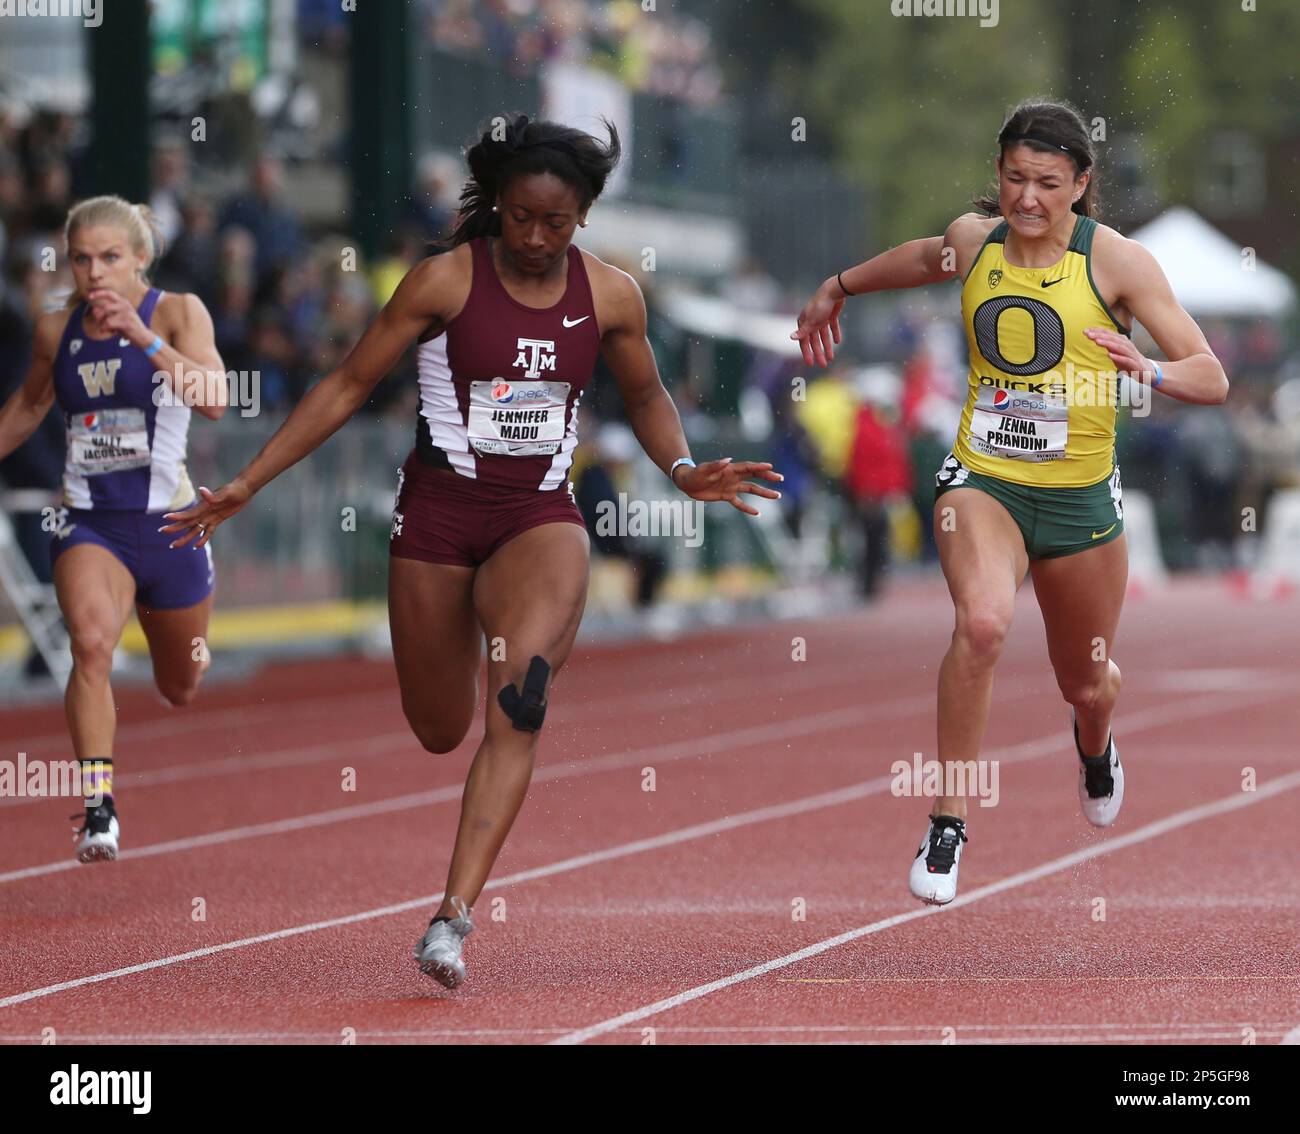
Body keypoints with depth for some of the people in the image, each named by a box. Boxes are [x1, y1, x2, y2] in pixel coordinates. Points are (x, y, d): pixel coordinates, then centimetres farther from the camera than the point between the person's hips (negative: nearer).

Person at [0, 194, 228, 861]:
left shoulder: (178, 312, -8)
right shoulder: (57, 330, 1)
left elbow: (214, 401, -25)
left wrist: (143, 337, -33)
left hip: (167, 523, -1)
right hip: (89, 522, 1)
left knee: (182, 688, 19)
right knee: (92, 640, -30)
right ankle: (98, 806, -31)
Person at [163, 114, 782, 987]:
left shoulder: (610, 295, 0)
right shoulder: (446, 281, -7)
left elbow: (646, 397, 18)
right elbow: (350, 385, -1)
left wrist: (685, 471, -2)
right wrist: (246, 485, -3)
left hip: (542, 519, 0)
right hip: (440, 513, 0)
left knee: (520, 700, -24)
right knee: (440, 731, 7)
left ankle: (454, 915, -28)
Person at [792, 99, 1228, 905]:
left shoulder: (1115, 259, -9)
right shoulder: (973, 240, 1)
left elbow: (1211, 379, -11)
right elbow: (929, 259, 28)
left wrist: (1146, 371, -32)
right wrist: (839, 287, 42)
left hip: (1081, 497, 0)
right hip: (982, 479, 1)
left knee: (1085, 682, 16)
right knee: (982, 622, -30)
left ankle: (1096, 743, 57)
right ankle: (947, 825, -19)